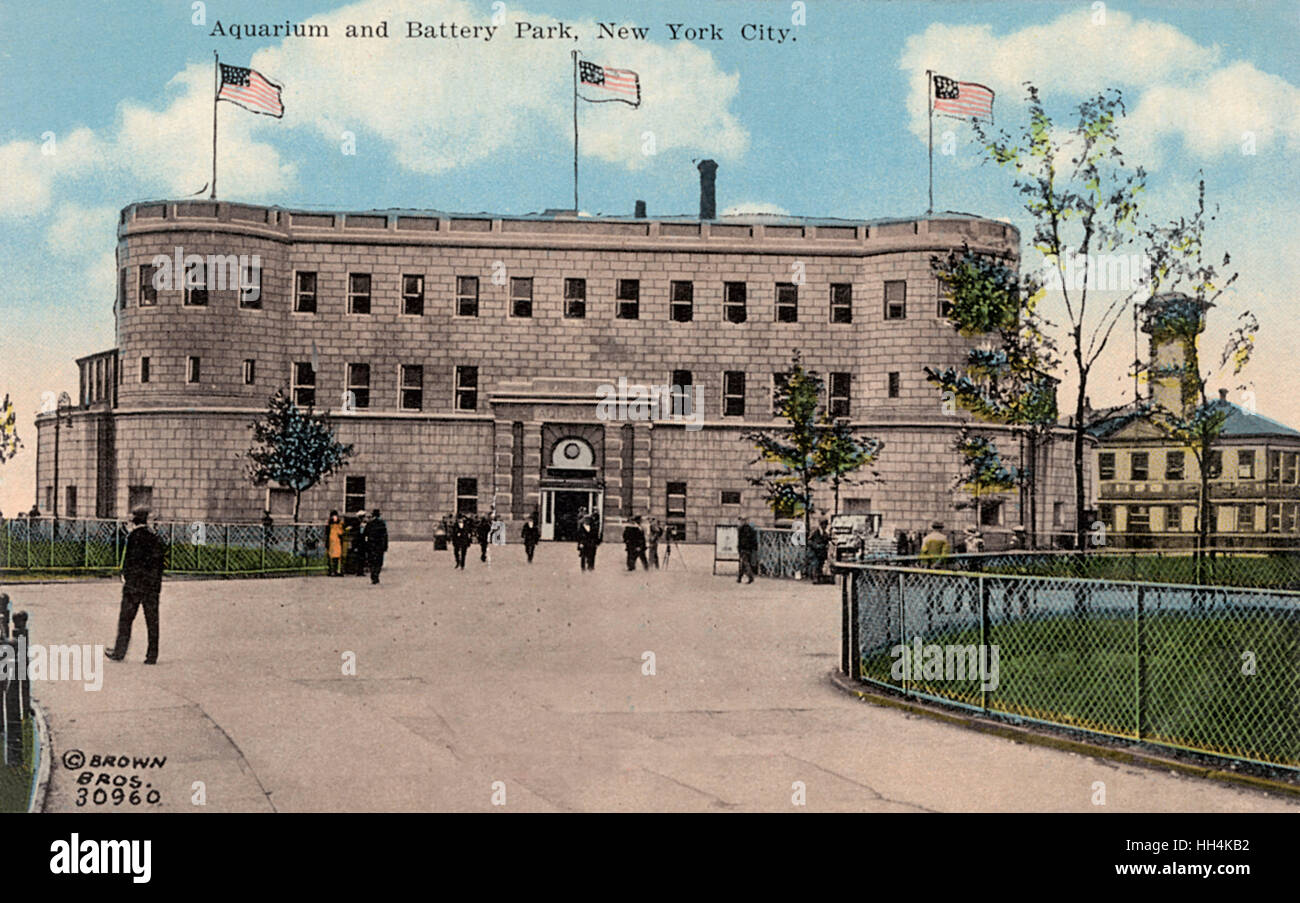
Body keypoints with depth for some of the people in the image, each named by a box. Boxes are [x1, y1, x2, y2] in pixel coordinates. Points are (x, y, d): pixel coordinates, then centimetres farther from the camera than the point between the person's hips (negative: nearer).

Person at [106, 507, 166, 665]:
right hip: (152, 584, 5)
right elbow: (159, 561, 11)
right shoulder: (155, 538, 10)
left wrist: (124, 575, 1)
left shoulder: (134, 537, -7)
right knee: (152, 621, 4)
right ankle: (152, 656, 2)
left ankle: (119, 653, 7)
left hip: (134, 583, -5)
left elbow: (129, 558, -12)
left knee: (125, 619, 4)